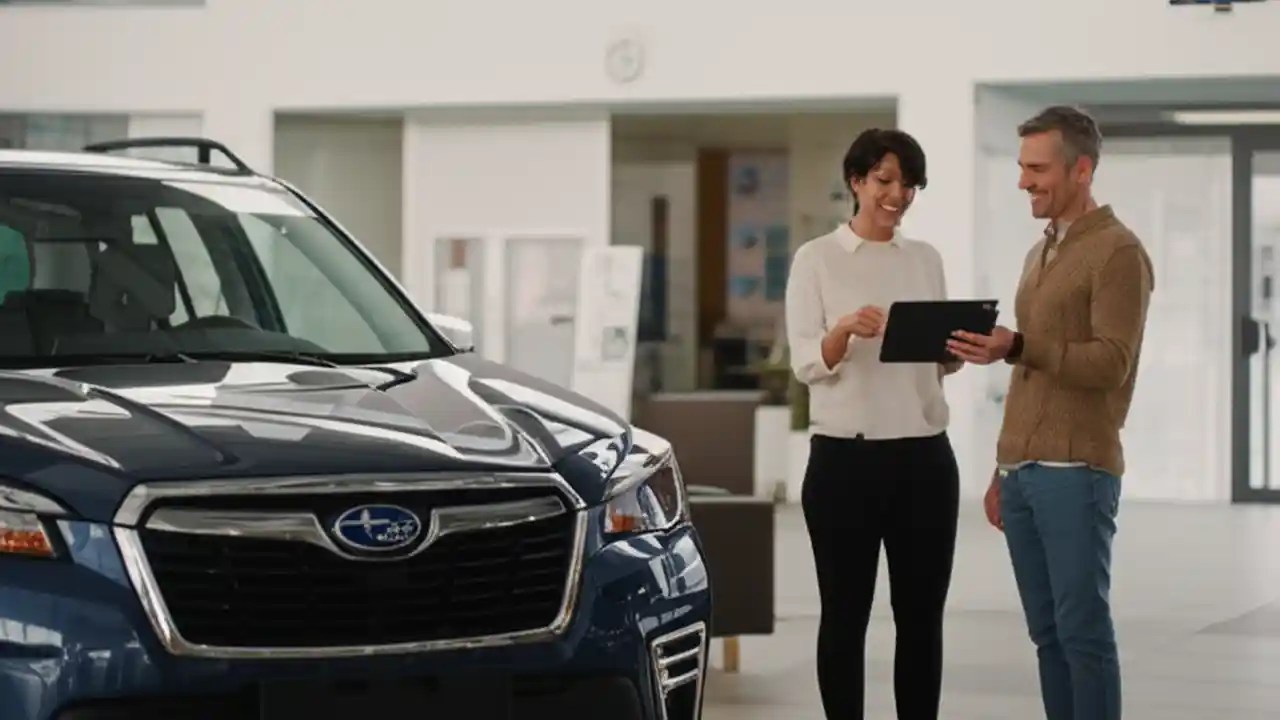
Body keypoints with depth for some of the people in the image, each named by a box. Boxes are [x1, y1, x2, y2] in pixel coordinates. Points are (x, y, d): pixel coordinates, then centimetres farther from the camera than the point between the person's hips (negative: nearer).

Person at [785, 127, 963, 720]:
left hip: (924, 458, 4)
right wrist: (845, 330, -29)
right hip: (844, 459, -4)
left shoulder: (926, 259, 12)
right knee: (845, 613, 2)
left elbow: (942, 361, 15)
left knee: (921, 614, 6)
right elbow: (806, 364, -9)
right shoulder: (817, 259, -1)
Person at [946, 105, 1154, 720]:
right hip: (1022, 472, 8)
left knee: (1082, 630, -7)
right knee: (1047, 633, 7)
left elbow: (1111, 364, -16)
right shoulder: (1041, 253, 20)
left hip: (1075, 472, -8)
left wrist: (1015, 348, -27)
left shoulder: (1117, 253, -6)